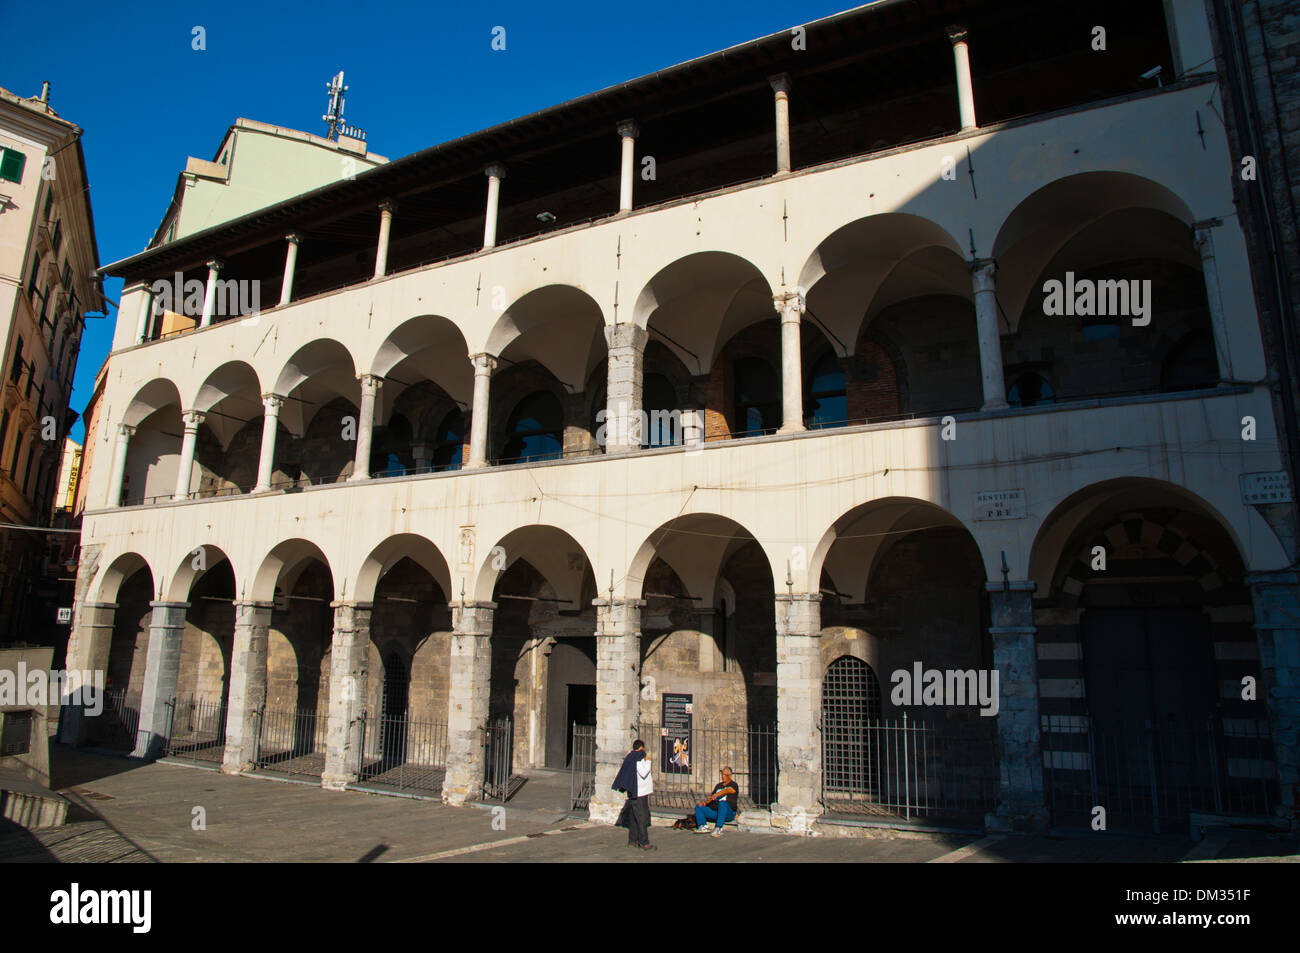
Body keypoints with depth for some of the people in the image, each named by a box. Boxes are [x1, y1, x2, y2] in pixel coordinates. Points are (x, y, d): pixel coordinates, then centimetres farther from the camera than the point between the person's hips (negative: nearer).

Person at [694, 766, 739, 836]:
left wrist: (716, 795, -34)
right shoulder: (718, 785, 23)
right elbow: (711, 798, 19)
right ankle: (702, 827, -23)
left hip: (728, 813, -6)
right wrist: (704, 802, -3)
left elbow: (727, 790, -18)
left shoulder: (733, 785, 3)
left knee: (722, 803, -38)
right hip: (714, 811, 6)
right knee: (698, 806, -6)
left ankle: (718, 829, -43)